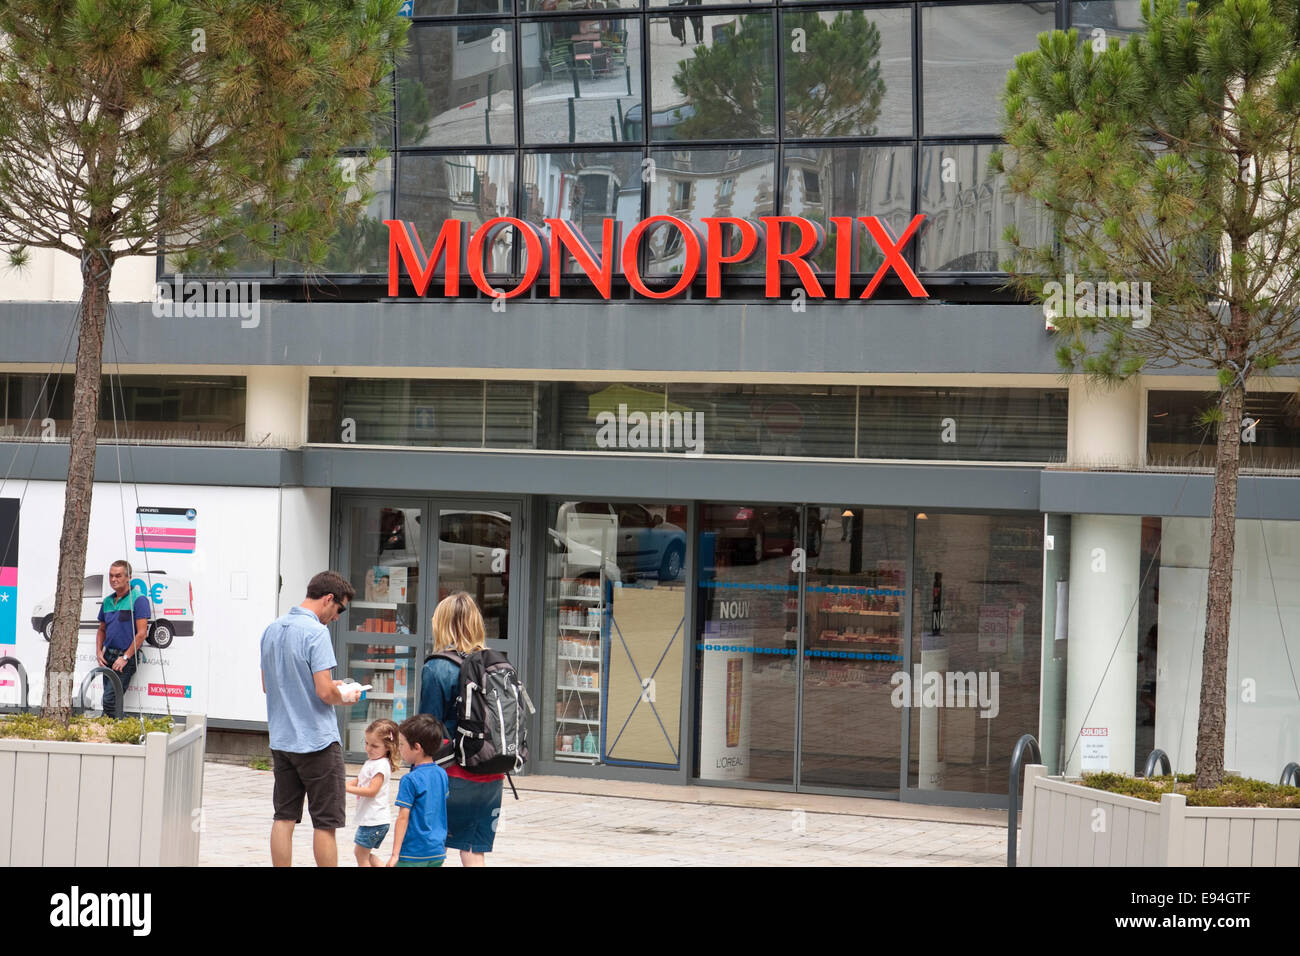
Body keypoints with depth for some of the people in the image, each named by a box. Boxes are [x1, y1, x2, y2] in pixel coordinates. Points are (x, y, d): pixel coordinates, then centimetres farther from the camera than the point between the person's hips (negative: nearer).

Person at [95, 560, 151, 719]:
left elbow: (141, 633, -14)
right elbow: (101, 630, 25)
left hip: (127, 657, -7)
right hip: (108, 656, 7)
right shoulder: (108, 601, 14)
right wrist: (99, 652, 7)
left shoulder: (138, 599, -9)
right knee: (113, 698, 9)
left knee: (110, 698, -16)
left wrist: (125, 657, -17)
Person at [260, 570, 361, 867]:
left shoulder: (272, 630, 9)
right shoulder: (316, 632, -16)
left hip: (281, 739, 7)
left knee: (284, 817, 9)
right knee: (325, 823, 0)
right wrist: (346, 696, 0)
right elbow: (325, 692, -22)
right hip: (317, 741, -7)